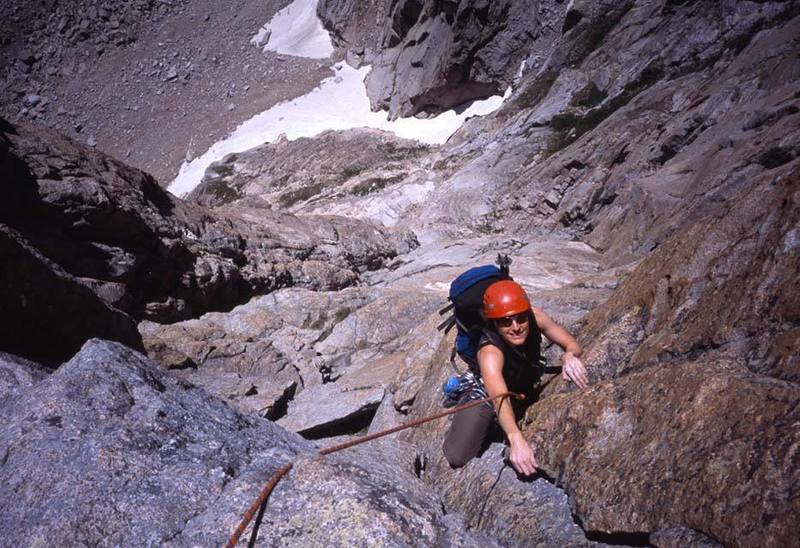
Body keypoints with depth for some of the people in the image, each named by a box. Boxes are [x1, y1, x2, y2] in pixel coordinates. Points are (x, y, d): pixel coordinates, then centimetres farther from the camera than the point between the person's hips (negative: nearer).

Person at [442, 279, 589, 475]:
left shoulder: (534, 317, -27)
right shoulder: (490, 351, -42)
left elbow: (573, 344, -18)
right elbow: (500, 399, -56)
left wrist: (569, 356, -42)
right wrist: (515, 438, -74)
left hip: (524, 390, 5)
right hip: (486, 394, -5)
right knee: (456, 457, -14)